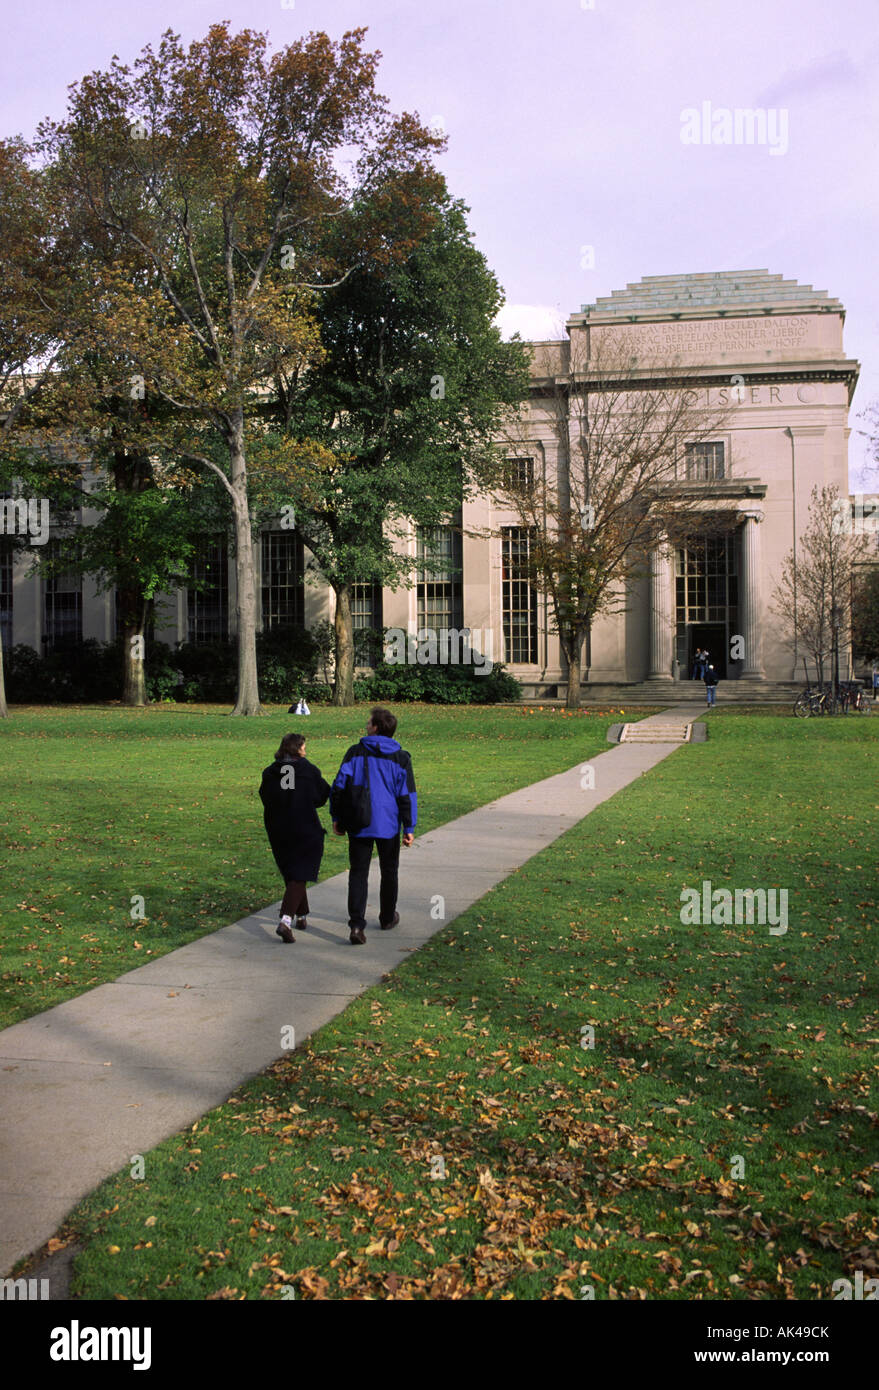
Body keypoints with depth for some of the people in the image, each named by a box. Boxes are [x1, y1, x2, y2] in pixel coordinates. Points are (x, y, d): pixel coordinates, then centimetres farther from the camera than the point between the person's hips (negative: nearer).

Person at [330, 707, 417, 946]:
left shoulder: (355, 753, -3)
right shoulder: (400, 758, -3)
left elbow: (339, 786, -3)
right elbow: (407, 795, -5)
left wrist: (337, 818, 7)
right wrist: (409, 828, -2)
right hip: (389, 825, 0)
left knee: (358, 873, 1)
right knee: (389, 872, 19)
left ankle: (357, 924, -13)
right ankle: (388, 917, 32)